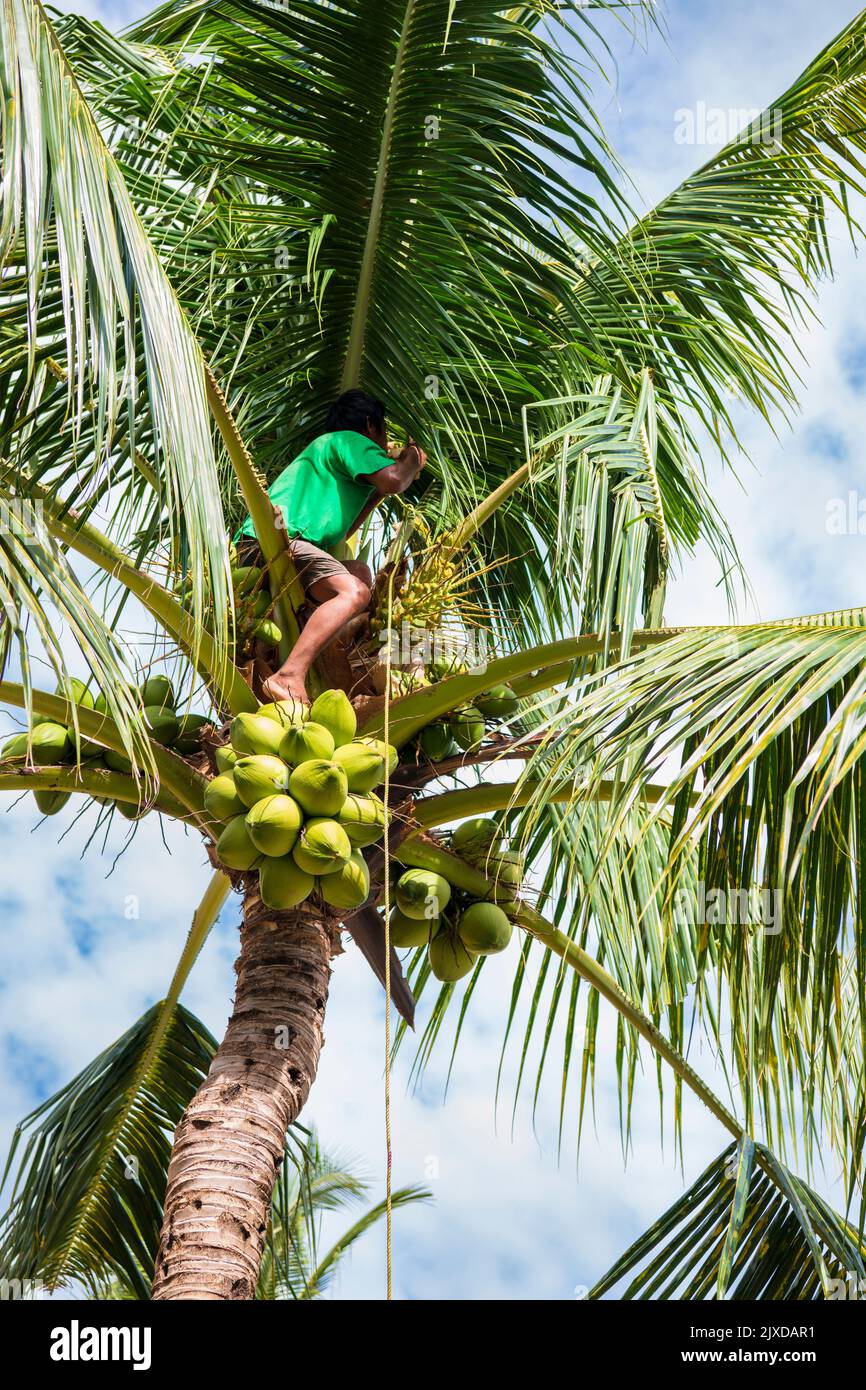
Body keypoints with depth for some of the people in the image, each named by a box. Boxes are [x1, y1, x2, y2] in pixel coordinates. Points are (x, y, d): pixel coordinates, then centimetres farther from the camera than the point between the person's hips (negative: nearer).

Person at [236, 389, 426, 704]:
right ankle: (289, 678, -45)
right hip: (279, 539, -10)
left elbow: (342, 530, 37)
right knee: (354, 592, -28)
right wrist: (412, 462, 10)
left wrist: (377, 492, 36)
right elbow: (393, 480, -12)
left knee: (359, 573, 24)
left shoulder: (325, 448, 35)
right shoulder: (349, 440, 6)